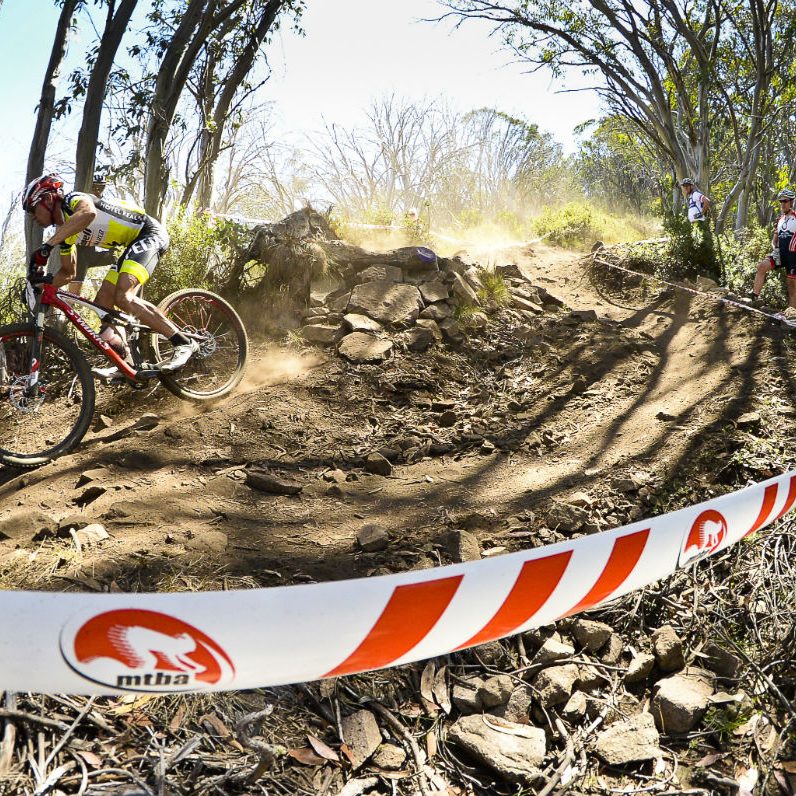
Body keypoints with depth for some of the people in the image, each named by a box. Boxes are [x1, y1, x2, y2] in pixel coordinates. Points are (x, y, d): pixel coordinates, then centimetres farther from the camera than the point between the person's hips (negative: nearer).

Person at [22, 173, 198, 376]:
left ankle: (184, 343, -25)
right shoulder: (65, 231, 14)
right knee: (102, 302, 3)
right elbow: (68, 272, 24)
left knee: (123, 297, -26)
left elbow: (88, 213, -39)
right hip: (135, 244, 10)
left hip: (149, 232, -10)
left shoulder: (72, 201, -12)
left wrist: (46, 246, -40)